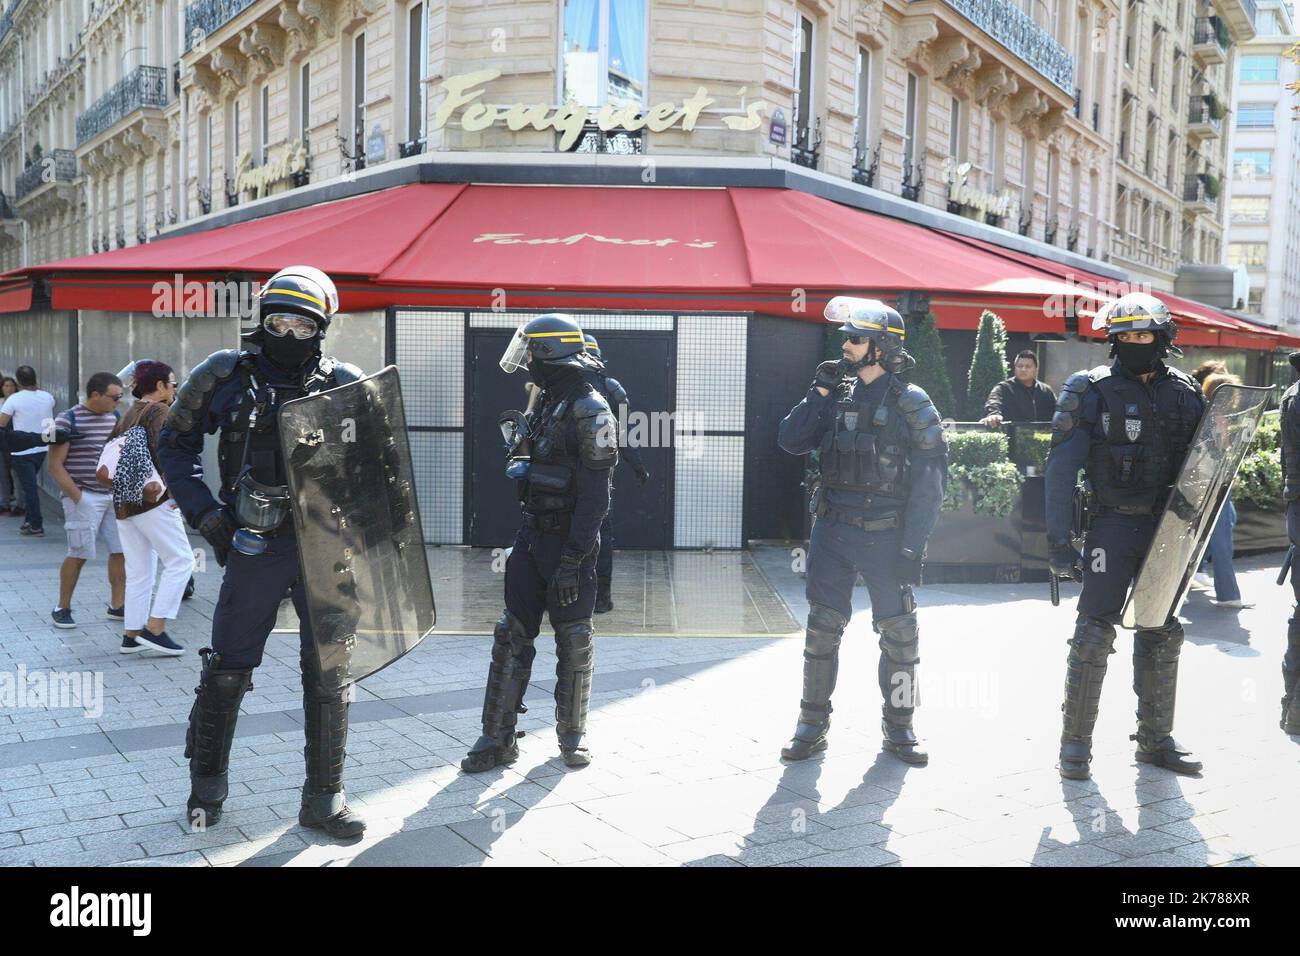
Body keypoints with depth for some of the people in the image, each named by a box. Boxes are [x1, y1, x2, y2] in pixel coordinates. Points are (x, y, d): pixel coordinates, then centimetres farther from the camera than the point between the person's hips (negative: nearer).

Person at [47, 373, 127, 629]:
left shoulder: (116, 417, 11)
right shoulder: (68, 420, -7)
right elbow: (55, 465, -9)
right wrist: (77, 496, -14)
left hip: (115, 495, 6)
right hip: (85, 498, -6)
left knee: (121, 551, 3)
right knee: (79, 554, -2)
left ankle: (117, 606, 15)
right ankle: (62, 609, 15)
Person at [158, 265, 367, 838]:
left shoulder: (344, 386, 0)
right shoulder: (226, 376, -1)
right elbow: (174, 443, 8)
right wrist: (202, 511, -1)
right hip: (255, 547, -1)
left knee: (328, 674, 5)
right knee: (227, 669, 8)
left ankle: (324, 799, 19)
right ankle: (207, 787, 31)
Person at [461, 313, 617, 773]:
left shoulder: (590, 411, -16)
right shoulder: (545, 405, 12)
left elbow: (594, 495, -20)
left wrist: (572, 561, -22)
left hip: (569, 543, -8)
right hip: (532, 534, 8)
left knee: (574, 642, 6)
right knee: (512, 635, 7)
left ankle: (572, 736, 20)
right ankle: (497, 739, 13)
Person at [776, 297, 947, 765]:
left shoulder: (911, 404, -7)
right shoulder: (839, 394, 7)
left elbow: (930, 481, -8)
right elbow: (791, 441, 4)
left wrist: (912, 548, -12)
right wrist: (819, 392, -6)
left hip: (886, 537, -4)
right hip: (832, 532, 4)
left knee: (899, 634, 5)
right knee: (822, 629, 6)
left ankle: (898, 726, 22)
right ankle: (812, 726, 18)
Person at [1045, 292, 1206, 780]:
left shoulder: (1184, 392, 5)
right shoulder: (1093, 391, -6)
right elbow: (1061, 469, -9)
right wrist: (1058, 539, -15)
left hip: (1167, 527, 4)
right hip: (1113, 525, -4)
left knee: (1161, 635, 11)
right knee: (1094, 634, -5)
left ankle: (1155, 739, 25)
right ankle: (1075, 741, 7)